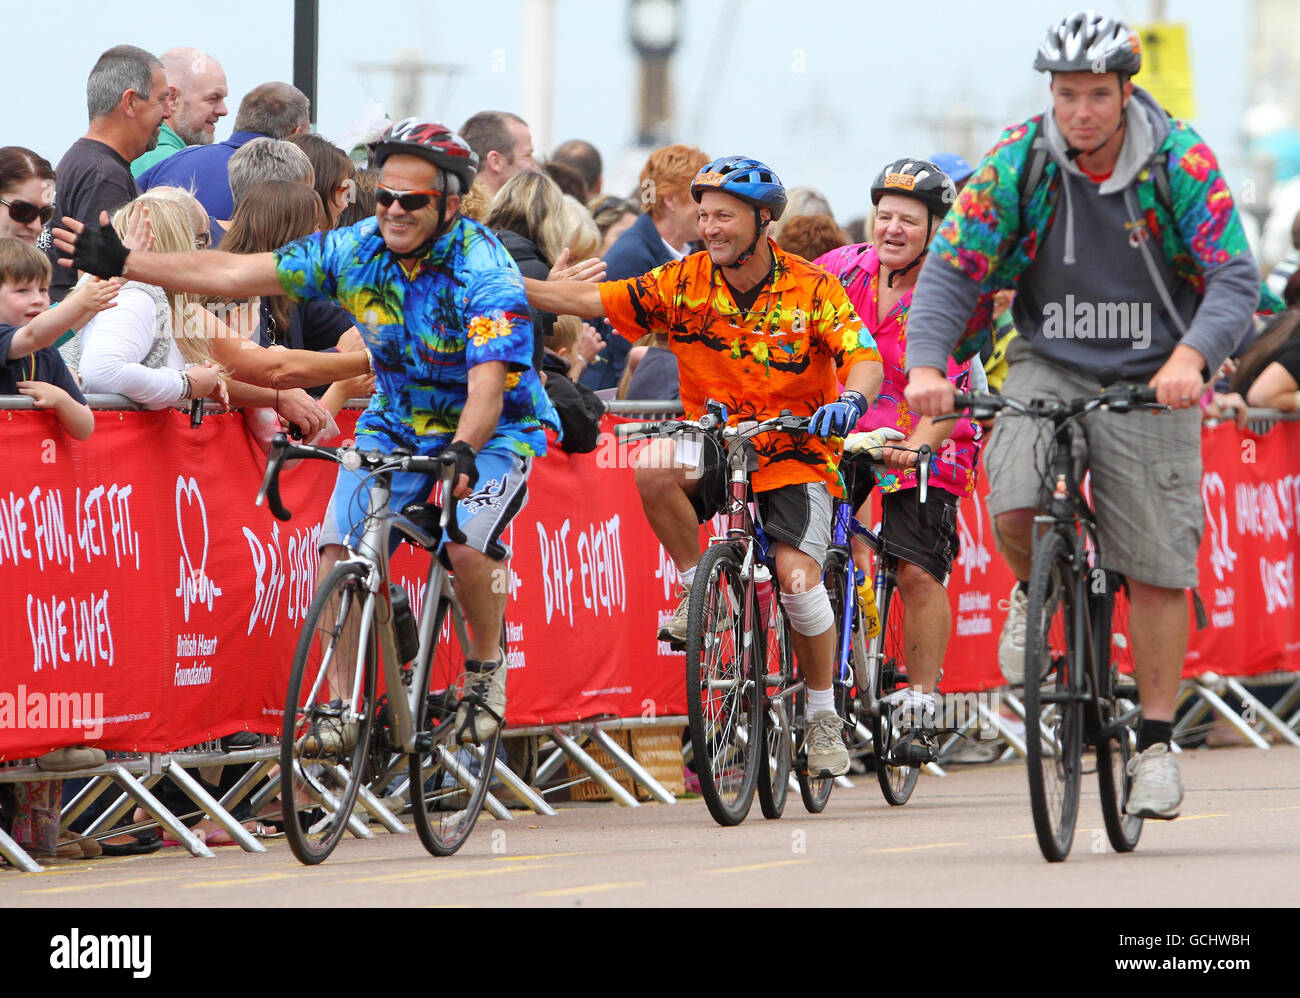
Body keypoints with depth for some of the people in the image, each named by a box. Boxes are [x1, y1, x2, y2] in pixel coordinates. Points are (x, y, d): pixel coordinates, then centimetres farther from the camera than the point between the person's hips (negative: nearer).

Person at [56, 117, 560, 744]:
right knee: (340, 547, -16)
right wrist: (122, 264, -12)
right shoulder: (356, 251, -11)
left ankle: (485, 671, -1)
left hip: (493, 429, -5)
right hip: (397, 422, 5)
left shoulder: (486, 274, -25)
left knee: (468, 547, -29)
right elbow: (236, 274, -9)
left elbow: (487, 383, -36)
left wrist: (463, 452, -56)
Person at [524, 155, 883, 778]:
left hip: (794, 450, -2)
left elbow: (865, 358, -21)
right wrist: (511, 287, -20)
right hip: (716, 444, 2)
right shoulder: (684, 282, -5)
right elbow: (591, 300, -8)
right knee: (654, 467, -32)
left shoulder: (811, 288, -11)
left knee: (797, 577, -20)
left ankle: (824, 716, 1)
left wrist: (849, 402, -43)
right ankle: (698, 593, -9)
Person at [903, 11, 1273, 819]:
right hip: (1050, 366, 1)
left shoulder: (1180, 161, -14)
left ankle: (1157, 743, 13)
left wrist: (1191, 356, -39)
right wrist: (925, 365, -31)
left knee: (1159, 570, -2)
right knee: (1014, 510, -25)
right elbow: (951, 270, -13)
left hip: (1151, 379, -1)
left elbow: (1235, 278, -20)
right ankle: (1035, 592, 10)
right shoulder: (1018, 161, -10)